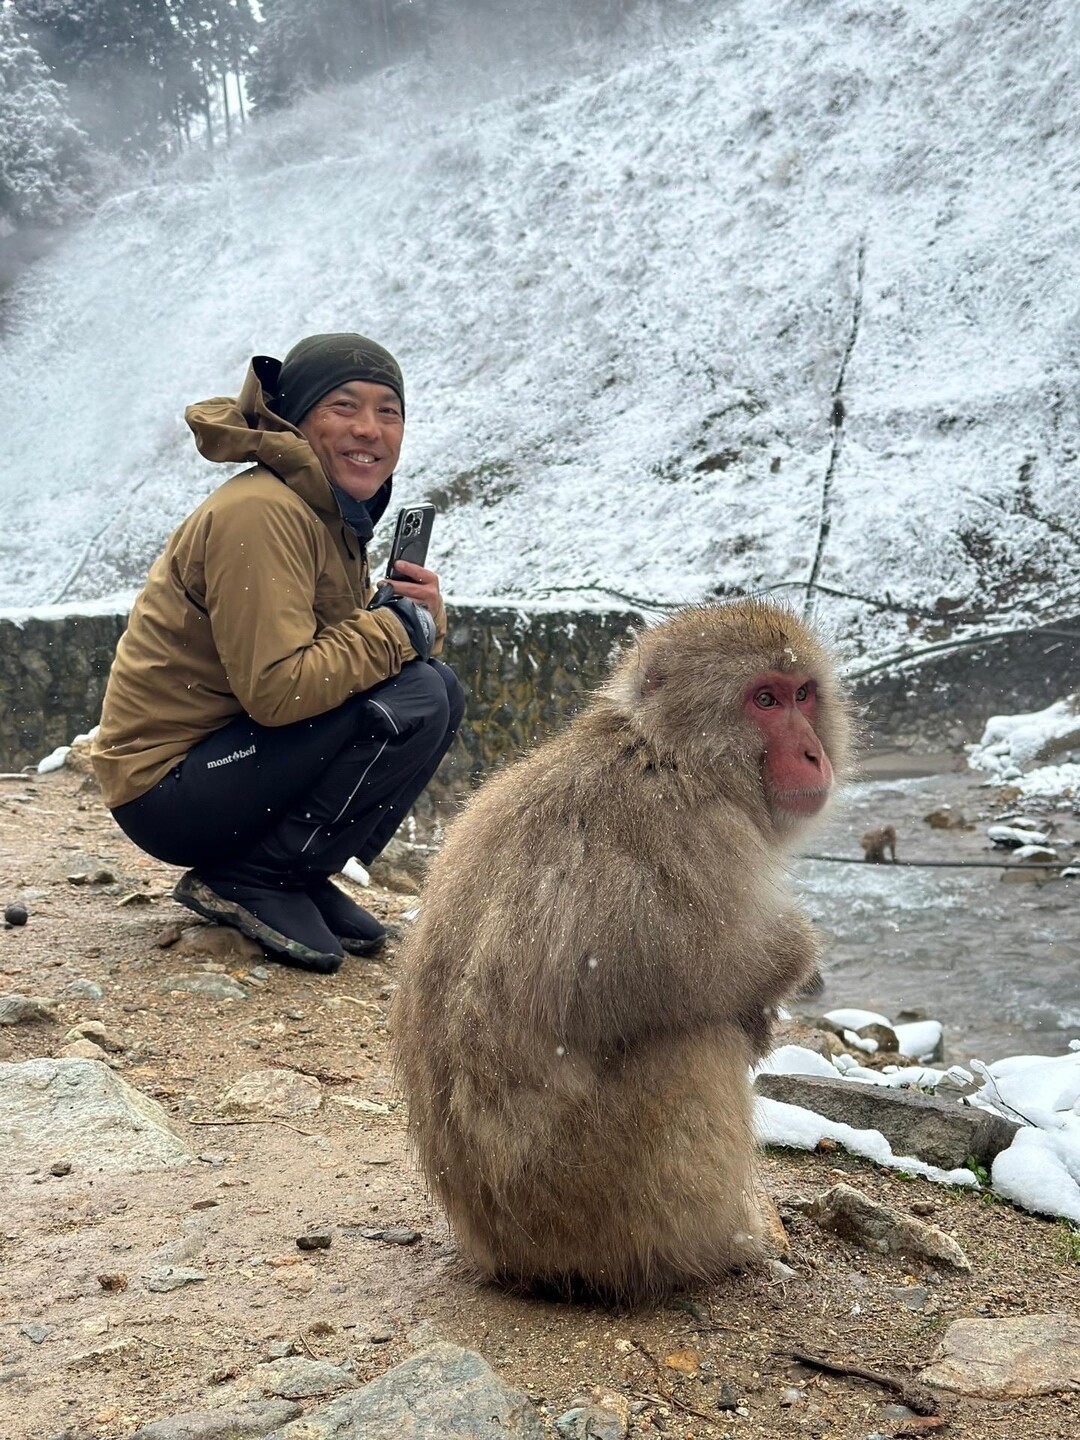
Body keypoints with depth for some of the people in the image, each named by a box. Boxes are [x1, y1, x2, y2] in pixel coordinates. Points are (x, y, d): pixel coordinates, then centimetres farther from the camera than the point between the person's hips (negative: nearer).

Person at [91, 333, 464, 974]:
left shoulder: (335, 513, 10)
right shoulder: (261, 512, -20)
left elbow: (358, 639, 8)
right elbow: (275, 687, -27)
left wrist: (422, 615, -13)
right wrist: (398, 626, -18)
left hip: (227, 753, 9)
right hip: (167, 785, -9)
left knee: (442, 688, 2)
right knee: (414, 701, -22)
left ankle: (301, 876, 5)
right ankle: (248, 881, -10)